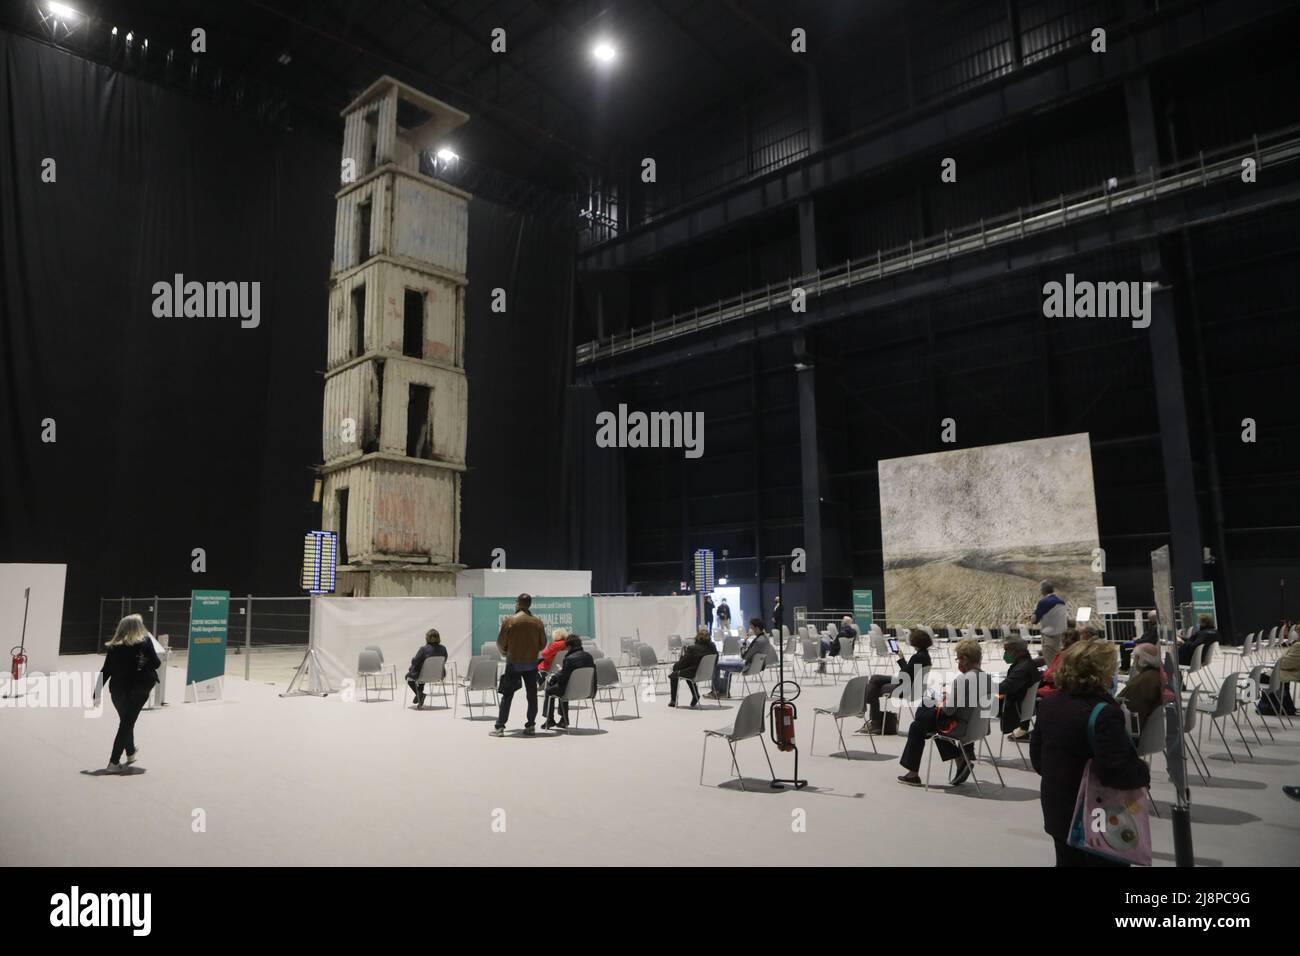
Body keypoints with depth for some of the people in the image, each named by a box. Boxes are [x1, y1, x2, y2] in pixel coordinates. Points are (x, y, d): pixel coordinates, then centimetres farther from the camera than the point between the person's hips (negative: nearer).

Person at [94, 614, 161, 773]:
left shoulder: (113, 646, 6)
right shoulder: (145, 641, -4)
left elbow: (105, 671, 3)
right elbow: (156, 663, -7)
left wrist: (97, 694, 6)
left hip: (117, 689, 4)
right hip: (137, 689, -4)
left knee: (125, 721, 23)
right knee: (127, 723, 1)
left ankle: (131, 752, 43)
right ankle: (114, 762, -5)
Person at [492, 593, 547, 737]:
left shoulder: (509, 621, -10)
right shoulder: (537, 622, -2)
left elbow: (501, 643, -5)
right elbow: (543, 643, 4)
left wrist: (506, 651, 15)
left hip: (513, 662, -2)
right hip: (531, 662, 2)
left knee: (507, 695, 4)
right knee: (532, 695, 11)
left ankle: (499, 727, 4)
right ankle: (530, 726, 13)